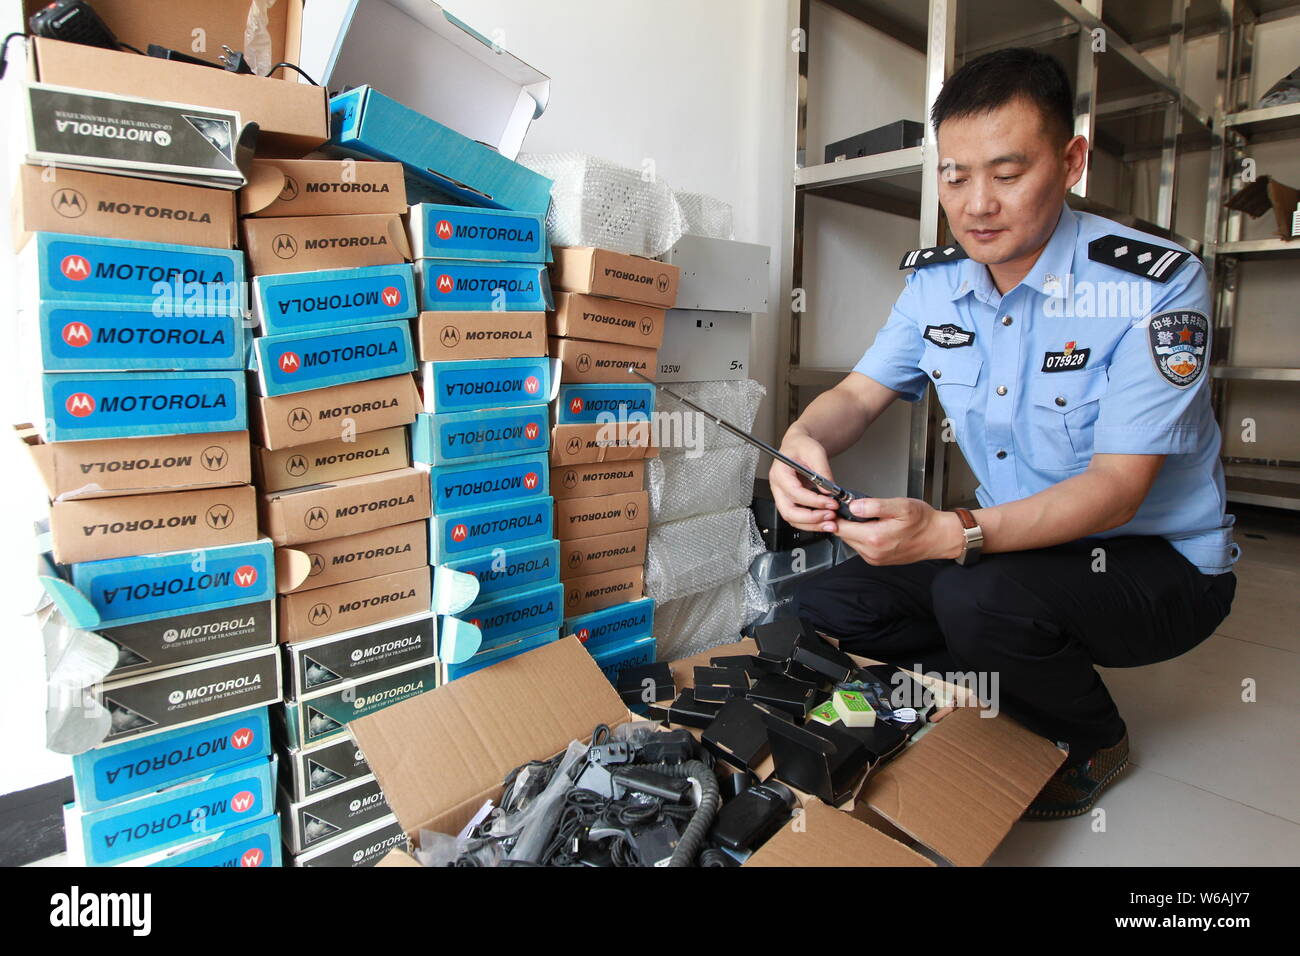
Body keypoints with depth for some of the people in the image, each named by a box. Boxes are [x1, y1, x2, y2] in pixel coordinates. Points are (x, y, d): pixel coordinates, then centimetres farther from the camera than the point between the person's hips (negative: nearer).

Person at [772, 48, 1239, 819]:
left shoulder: (1157, 285, -21)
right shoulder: (935, 281, -3)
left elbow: (1117, 488, -26)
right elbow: (860, 394, 1)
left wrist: (953, 534, -43)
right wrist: (803, 441, -25)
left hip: (1164, 560, -5)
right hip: (1022, 542, 6)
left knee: (979, 596, -35)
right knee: (826, 604, -6)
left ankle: (1096, 741, 0)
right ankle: (1028, 683, 9)